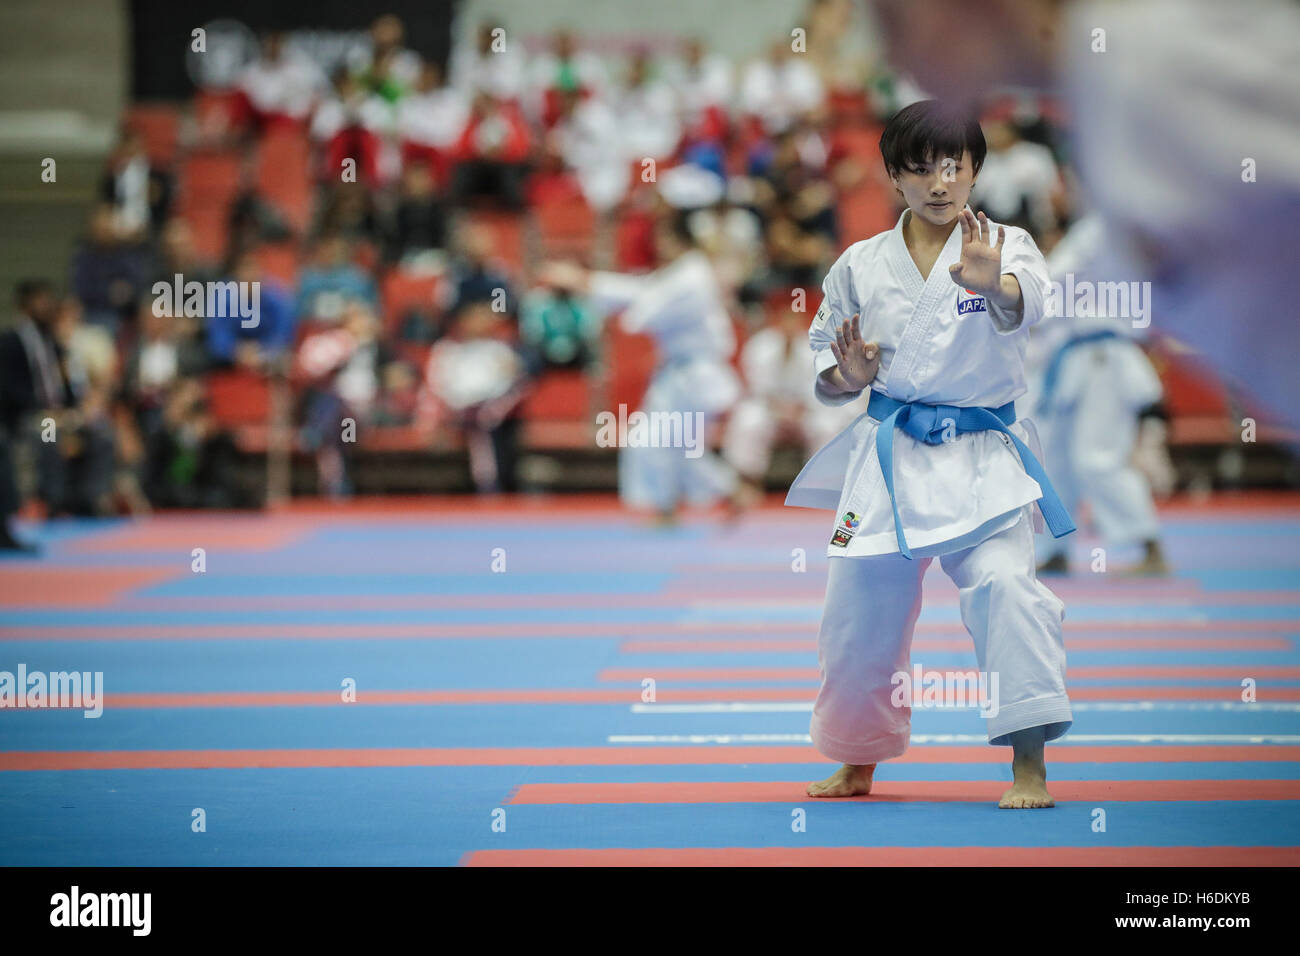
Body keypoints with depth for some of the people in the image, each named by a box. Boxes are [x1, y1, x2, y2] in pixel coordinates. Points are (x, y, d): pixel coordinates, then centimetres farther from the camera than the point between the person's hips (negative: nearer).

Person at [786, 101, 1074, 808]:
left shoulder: (1004, 246, -3)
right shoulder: (862, 265, 6)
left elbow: (1023, 304, -26)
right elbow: (824, 353, 16)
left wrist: (991, 285, -50)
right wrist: (848, 376, -8)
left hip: (983, 459, -3)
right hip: (888, 458, 3)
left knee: (1004, 584, -23)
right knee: (860, 605, 9)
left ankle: (1029, 763, -18)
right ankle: (859, 763, 33)